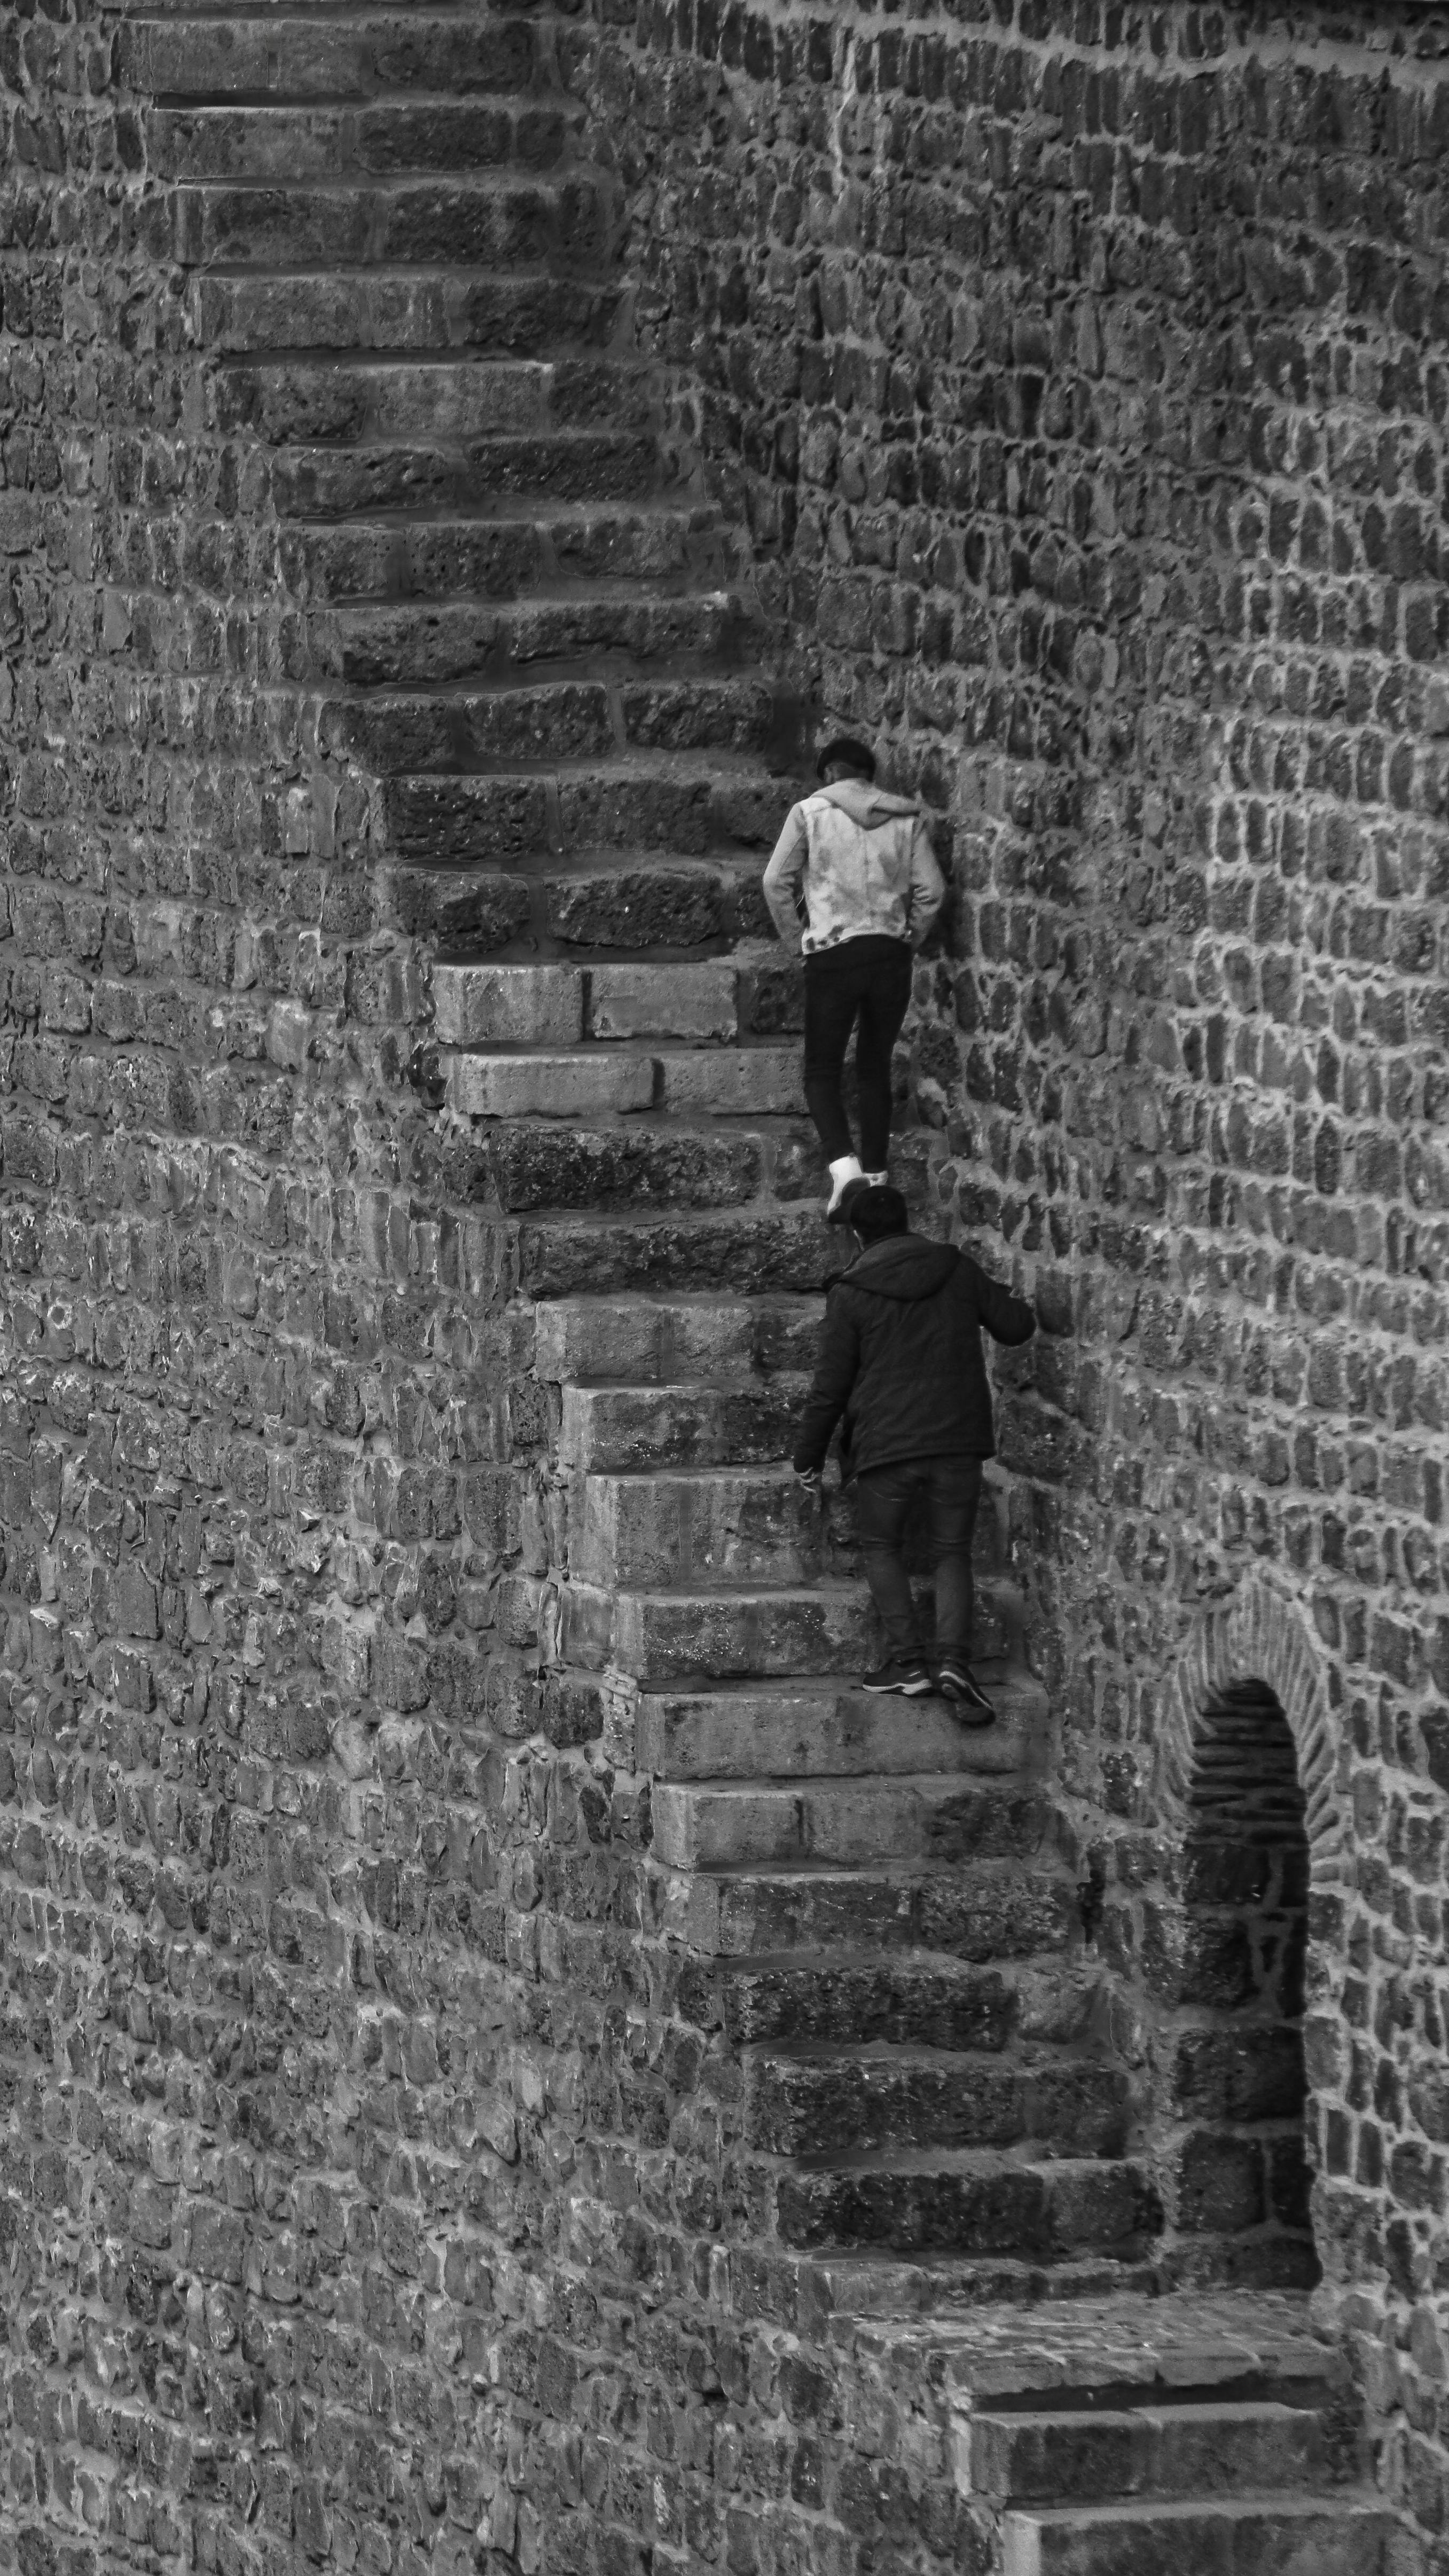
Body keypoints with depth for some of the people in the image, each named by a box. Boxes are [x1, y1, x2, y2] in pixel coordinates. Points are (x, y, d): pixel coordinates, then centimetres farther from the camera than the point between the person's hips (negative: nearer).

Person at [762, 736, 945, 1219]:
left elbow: (777, 881, -3)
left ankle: (843, 1165, -19)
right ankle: (875, 1177, 16)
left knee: (822, 1071, 3)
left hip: (833, 955, -3)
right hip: (891, 953, 3)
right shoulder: (906, 818, 6)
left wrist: (793, 935, 11)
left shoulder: (810, 812, 0)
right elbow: (931, 889, 2)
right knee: (875, 1070, 15)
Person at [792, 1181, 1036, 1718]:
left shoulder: (851, 1295, -5)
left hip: (885, 1447, -2)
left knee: (881, 1547, 17)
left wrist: (809, 1458, 8)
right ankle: (954, 1659, -10)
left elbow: (830, 1385, -3)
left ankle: (906, 1659, 5)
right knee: (952, 1553, 11)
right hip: (958, 1442, 2)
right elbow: (1016, 1326, 10)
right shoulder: (957, 1271, 2)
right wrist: (1014, 1304, 35)